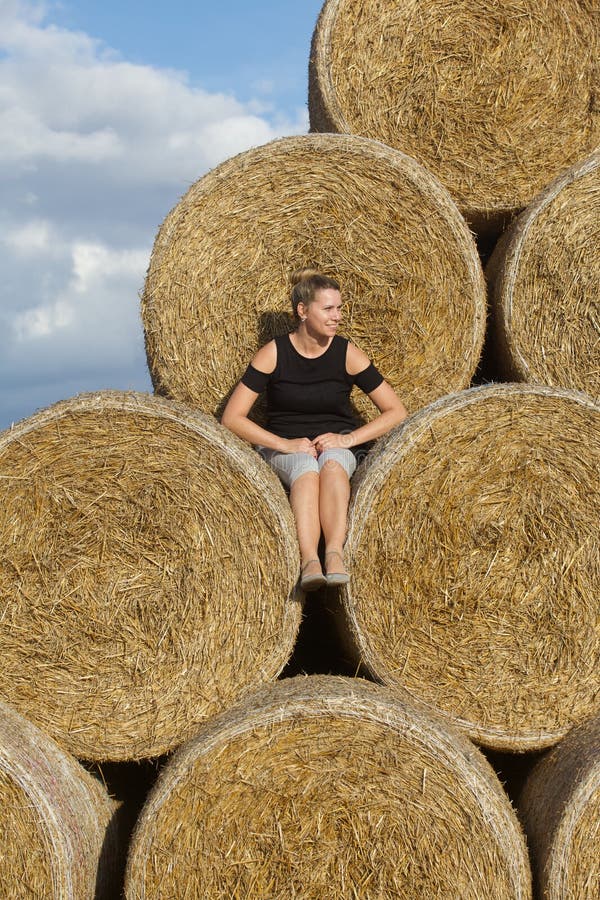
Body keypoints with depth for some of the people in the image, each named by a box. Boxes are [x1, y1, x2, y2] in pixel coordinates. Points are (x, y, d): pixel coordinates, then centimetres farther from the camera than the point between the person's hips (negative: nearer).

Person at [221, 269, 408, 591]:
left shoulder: (347, 354, -3)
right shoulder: (274, 353, -6)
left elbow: (396, 412, -1)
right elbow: (232, 417, -9)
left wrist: (349, 438, -14)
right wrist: (285, 444, -20)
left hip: (339, 446, 1)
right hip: (283, 447, -1)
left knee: (332, 463, -37)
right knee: (306, 468, -38)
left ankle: (335, 555, -54)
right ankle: (309, 562, -55)